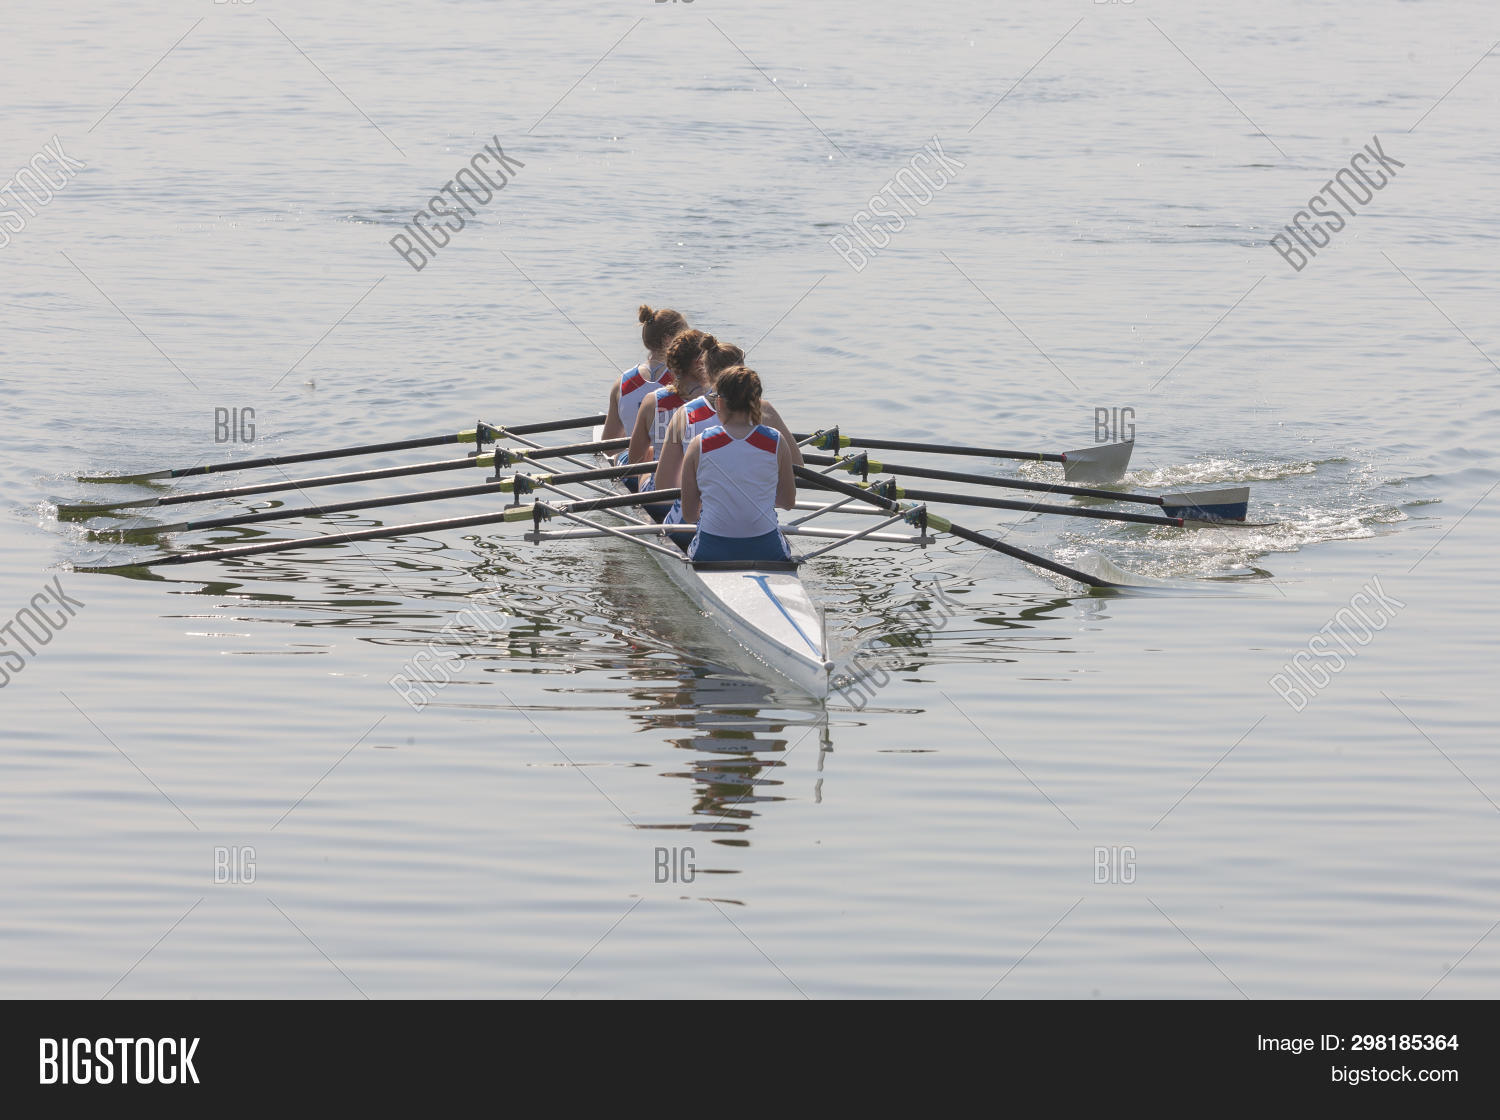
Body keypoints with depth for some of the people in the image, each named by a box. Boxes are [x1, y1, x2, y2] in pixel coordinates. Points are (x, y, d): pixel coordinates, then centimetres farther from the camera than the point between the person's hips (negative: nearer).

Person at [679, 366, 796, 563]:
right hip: (766, 553, 0)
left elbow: (689, 515, 4)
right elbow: (789, 502, 10)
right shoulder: (777, 442, -3)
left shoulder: (699, 445, -4)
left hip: (711, 553, 0)